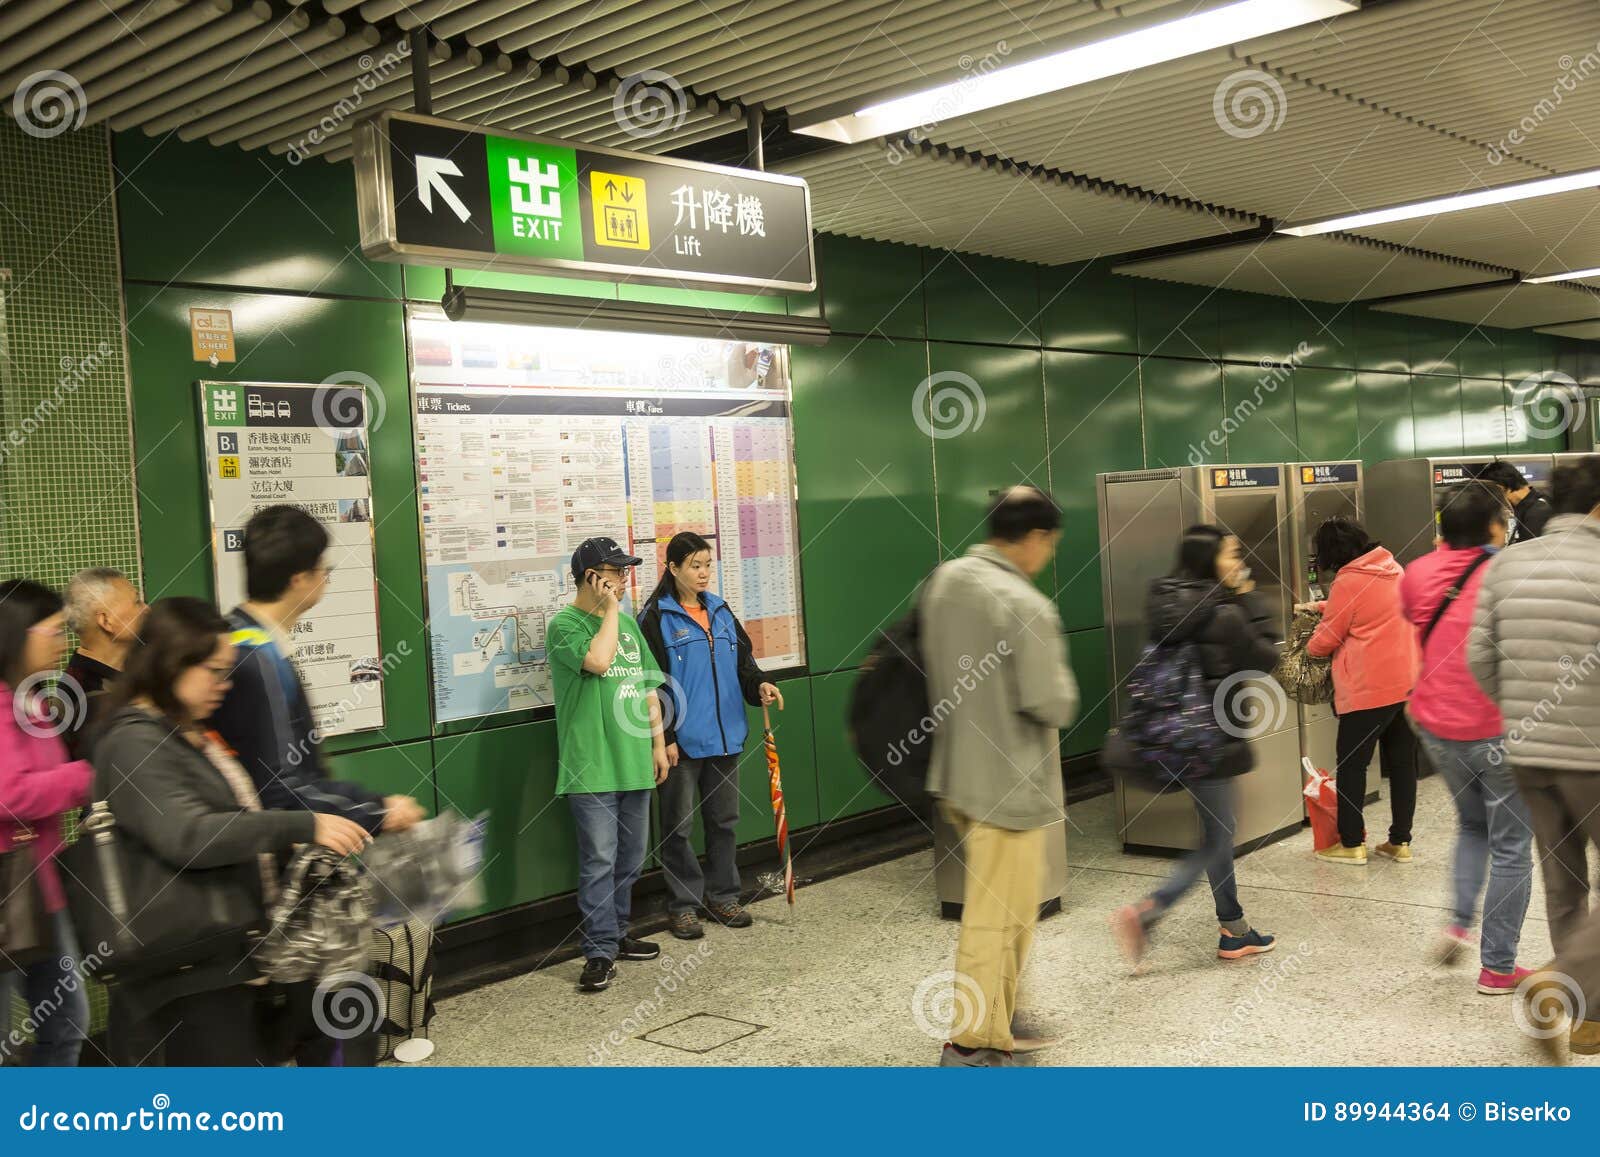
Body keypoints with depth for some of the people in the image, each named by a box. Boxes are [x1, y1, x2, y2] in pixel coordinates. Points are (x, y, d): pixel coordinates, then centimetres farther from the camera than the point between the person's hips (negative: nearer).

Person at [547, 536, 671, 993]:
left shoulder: (628, 623, 15)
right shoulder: (564, 625, -7)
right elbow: (598, 661, -26)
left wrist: (658, 741, 14)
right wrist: (609, 610, -14)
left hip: (633, 762, 7)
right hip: (591, 766, -7)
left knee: (630, 857, 14)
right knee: (599, 860, -7)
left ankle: (616, 934, 28)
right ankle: (600, 951, 0)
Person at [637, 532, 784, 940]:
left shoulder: (721, 611, 11)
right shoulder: (656, 617, -8)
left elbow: (743, 659, 14)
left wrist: (759, 685, -8)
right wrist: (664, 736, -15)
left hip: (725, 736, 6)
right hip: (682, 740, -6)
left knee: (724, 819, 14)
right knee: (679, 826, 3)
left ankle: (722, 895, 27)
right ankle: (682, 904, 14)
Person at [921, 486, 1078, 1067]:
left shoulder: (944, 580, 2)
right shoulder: (1026, 607, -23)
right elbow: (1053, 706, -21)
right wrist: (1062, 682, -2)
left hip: (957, 774, 9)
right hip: (1008, 784, -9)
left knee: (996, 906, 23)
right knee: (997, 917, 4)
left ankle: (999, 1019, 36)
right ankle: (973, 1043, 15)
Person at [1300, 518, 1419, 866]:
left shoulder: (1348, 582, -14)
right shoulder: (1393, 569, 10)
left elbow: (1326, 639, -5)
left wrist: (1308, 648, 15)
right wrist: (1322, 606, 27)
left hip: (1370, 689, -8)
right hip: (1409, 681, 8)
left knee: (1351, 762, 4)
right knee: (1402, 761, 11)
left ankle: (1351, 843, 9)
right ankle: (1400, 842, 17)